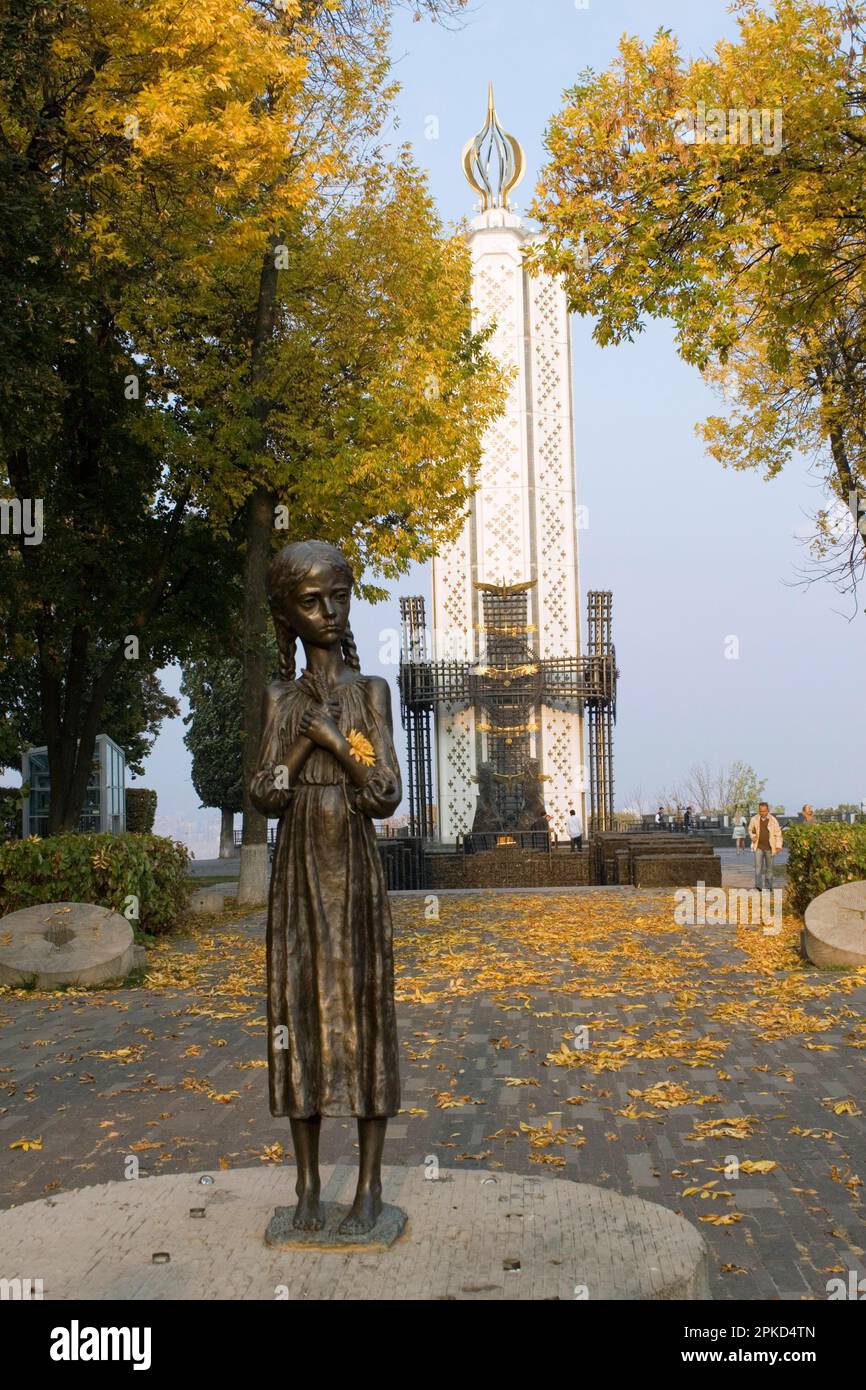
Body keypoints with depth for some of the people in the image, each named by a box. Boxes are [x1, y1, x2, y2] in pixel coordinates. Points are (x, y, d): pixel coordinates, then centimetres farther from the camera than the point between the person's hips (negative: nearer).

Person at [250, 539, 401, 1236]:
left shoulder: (371, 690, 2)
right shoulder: (282, 697, 7)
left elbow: (387, 795, -6)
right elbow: (266, 797, -3)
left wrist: (334, 737, -12)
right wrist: (303, 735, -11)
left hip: (356, 871, -2)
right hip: (298, 871, 2)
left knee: (363, 1008, 1)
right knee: (301, 1007, 5)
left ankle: (370, 1185, 12)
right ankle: (309, 1184, 17)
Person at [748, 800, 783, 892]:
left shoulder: (773, 820, -3)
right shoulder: (754, 819, 2)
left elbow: (778, 834, 1)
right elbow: (750, 830, 18)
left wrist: (778, 846, -7)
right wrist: (752, 836, -3)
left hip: (769, 847, 0)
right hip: (758, 847, 0)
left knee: (769, 868, 7)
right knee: (758, 866, -10)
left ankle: (768, 887, 17)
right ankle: (758, 886, -11)